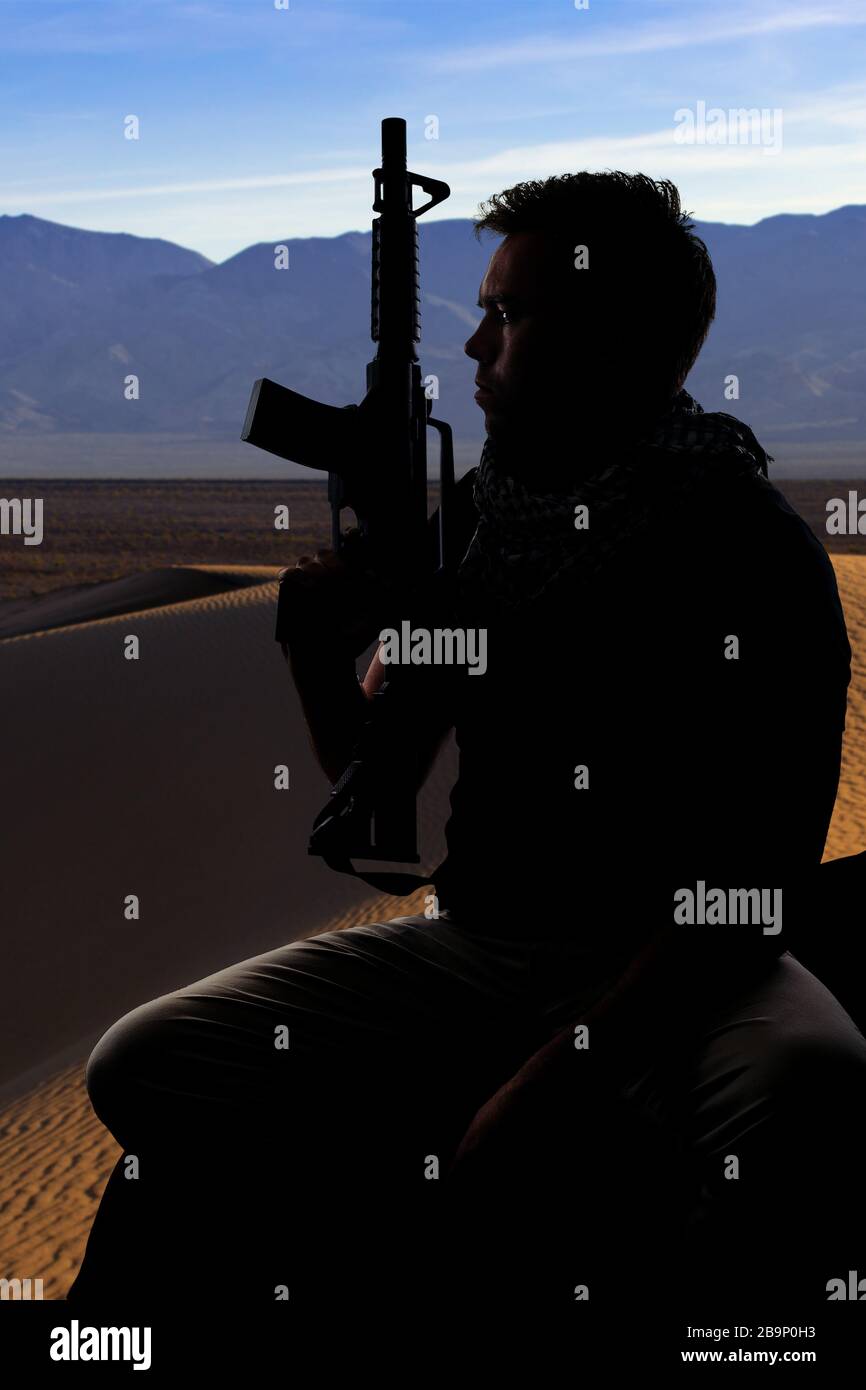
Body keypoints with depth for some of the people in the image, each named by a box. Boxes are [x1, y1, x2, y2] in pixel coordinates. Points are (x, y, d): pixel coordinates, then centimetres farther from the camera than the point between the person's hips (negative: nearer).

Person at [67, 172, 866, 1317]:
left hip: (678, 965, -4)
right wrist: (321, 661, -11)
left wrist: (557, 1075, -26)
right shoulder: (471, 516, 5)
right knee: (143, 1069, -10)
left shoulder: (753, 547, -12)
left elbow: (758, 886, -17)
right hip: (476, 942, 5)